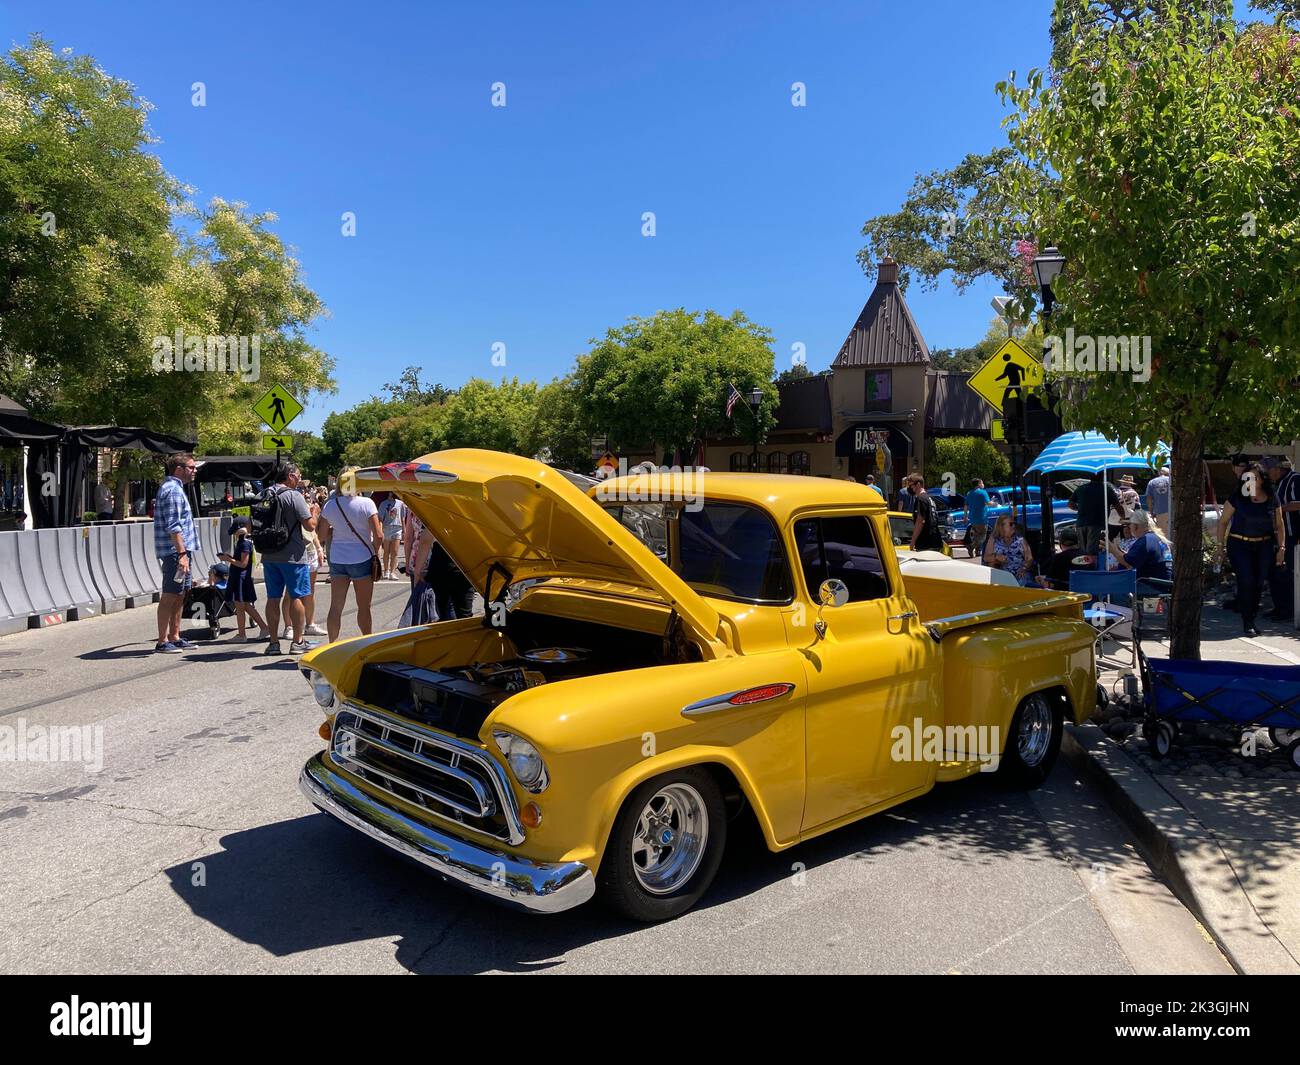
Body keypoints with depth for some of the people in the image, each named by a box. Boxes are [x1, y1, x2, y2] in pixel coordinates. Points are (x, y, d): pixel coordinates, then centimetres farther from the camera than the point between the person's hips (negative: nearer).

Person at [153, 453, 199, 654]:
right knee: (170, 596, -7)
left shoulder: (173, 487, 20)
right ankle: (162, 642, -3)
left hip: (179, 552, 10)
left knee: (179, 596, 15)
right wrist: (182, 553, -24)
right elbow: (173, 526, -21)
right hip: (175, 552, -10)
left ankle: (174, 638, 22)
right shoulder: (173, 490, -13)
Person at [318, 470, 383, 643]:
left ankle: (332, 643, 7)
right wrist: (375, 552, 2)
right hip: (362, 559, -3)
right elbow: (378, 535, -15)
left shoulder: (329, 505, 0)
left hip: (337, 559, 3)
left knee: (336, 606, 6)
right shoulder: (366, 503, -12)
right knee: (364, 607, 10)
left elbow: (323, 535, 5)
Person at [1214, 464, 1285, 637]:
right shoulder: (1237, 498, -5)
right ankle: (1247, 623, -4)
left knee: (1259, 583, 2)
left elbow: (1279, 525, 10)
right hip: (1239, 545, -3)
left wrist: (1281, 548, 3)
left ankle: (1251, 620, 18)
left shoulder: (1272, 499, 3)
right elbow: (1223, 521, 1)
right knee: (1246, 581, -13)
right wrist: (1220, 546, -2)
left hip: (1264, 546, 3)